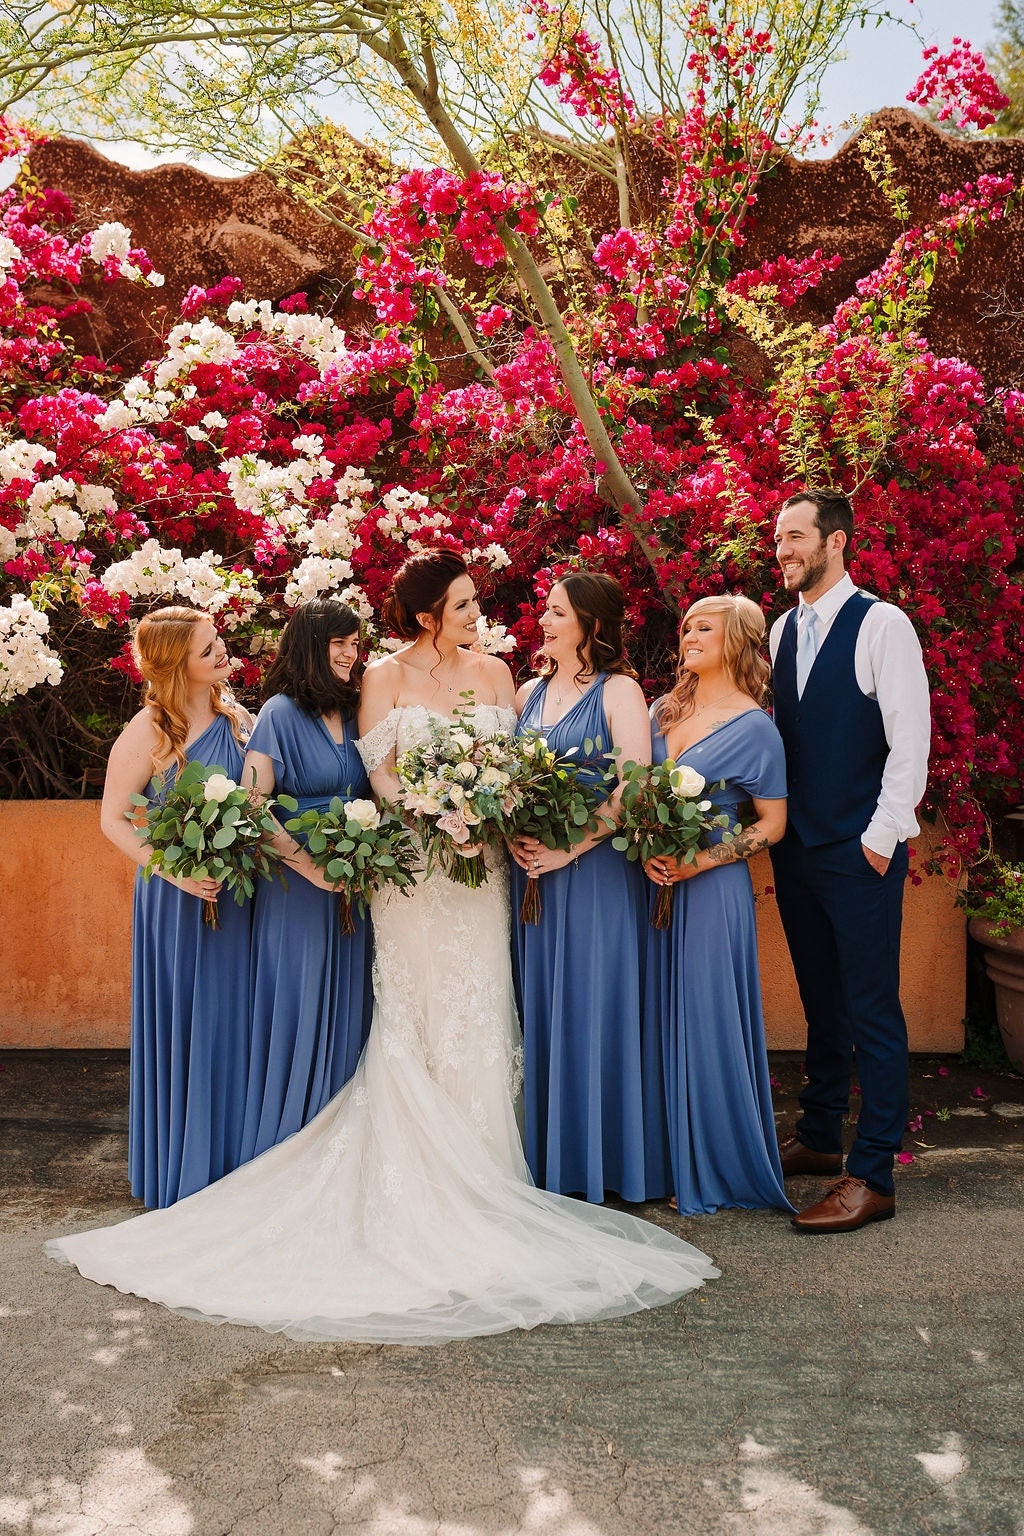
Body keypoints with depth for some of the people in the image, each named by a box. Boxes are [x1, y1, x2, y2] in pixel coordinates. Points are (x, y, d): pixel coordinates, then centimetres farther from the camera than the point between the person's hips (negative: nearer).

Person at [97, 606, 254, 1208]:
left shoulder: (235, 717, 4)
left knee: (233, 1022, 12)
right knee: (183, 1028, 5)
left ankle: (231, 1159, 28)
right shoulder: (148, 731, -12)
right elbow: (114, 819, -9)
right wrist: (173, 869, -19)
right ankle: (184, 1169, 22)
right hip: (178, 901, -5)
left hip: (236, 895, 5)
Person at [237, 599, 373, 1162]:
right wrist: (310, 866, -17)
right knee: (300, 1009, 1)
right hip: (297, 886, -6)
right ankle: (290, 1142, 17)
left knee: (348, 1008, 11)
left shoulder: (353, 712, 10)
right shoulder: (281, 713, -8)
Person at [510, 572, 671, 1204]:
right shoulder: (530, 693, 13)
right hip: (534, 870, 6)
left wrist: (568, 849, -17)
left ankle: (605, 1157, 14)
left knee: (593, 1004, 0)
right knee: (540, 1006, 9)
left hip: (595, 870, -6)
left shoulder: (618, 691, -5)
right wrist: (515, 839, -4)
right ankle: (549, 1155, 20)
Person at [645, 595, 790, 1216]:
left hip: (711, 888, -6)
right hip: (655, 883, 6)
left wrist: (697, 862, -15)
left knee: (708, 1020, 0)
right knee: (662, 1018, 9)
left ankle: (719, 1167, 15)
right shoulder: (663, 711, 11)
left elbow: (771, 826, -6)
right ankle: (670, 1158, 22)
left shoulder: (754, 728, -7)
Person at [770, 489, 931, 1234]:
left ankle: (873, 1175, 2)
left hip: (860, 851, -7)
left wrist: (881, 836, -14)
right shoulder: (783, 629, 12)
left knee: (872, 1009, -3)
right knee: (821, 1000, 16)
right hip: (796, 848, 7)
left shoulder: (882, 625, -8)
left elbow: (910, 738, -11)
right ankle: (819, 1138, 28)